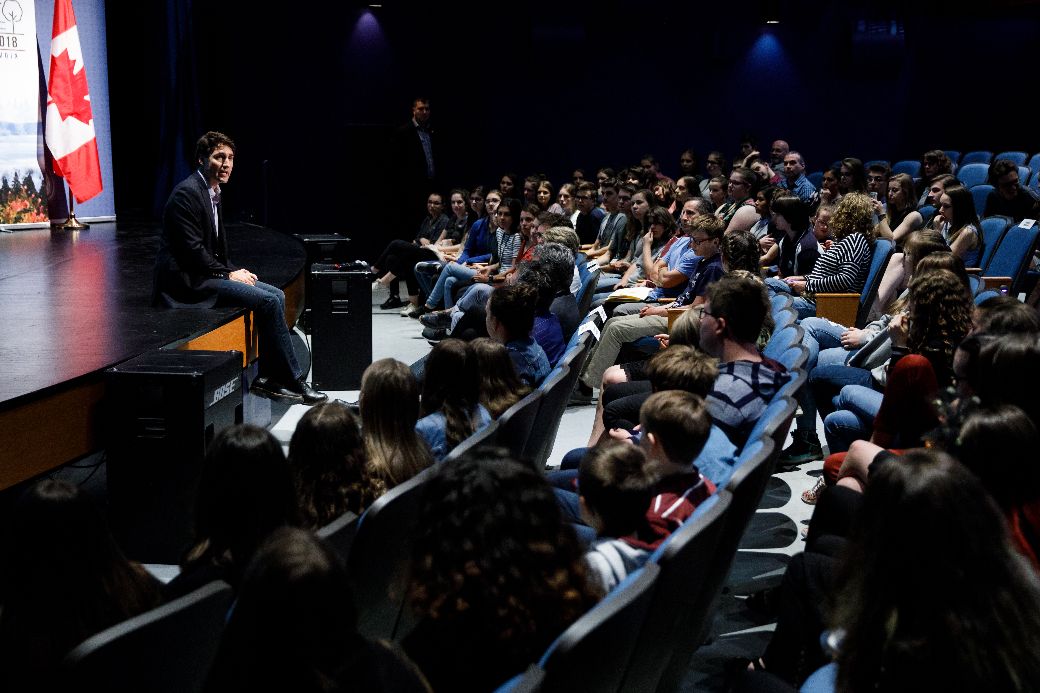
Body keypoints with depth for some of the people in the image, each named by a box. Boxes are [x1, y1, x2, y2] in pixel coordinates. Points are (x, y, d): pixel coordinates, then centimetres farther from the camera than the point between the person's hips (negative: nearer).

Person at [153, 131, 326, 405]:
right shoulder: (187, 193, -15)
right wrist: (228, 274, -12)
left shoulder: (212, 192, 17)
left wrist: (234, 270, 5)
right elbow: (191, 250, -20)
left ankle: (267, 379, -2)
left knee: (276, 295, 0)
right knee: (267, 300, -18)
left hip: (204, 273, 10)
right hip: (188, 280, -10)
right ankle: (293, 381, -10)